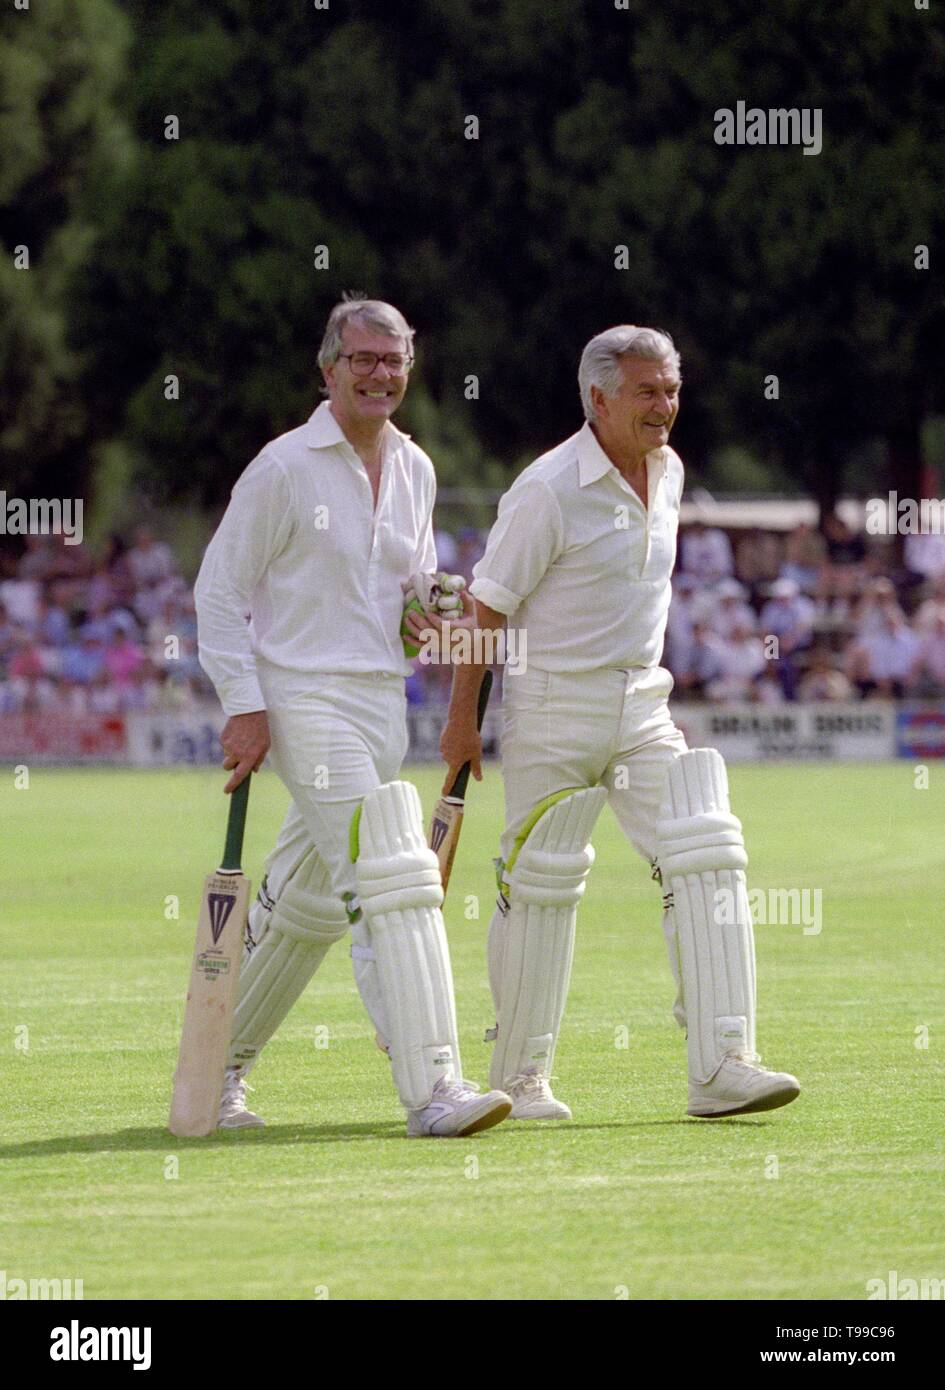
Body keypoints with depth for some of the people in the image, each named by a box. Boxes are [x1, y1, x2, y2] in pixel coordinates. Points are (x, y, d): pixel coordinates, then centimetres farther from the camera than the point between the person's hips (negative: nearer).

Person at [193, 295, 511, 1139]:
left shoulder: (415, 471, 12)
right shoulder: (284, 468, -8)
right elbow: (220, 589, -5)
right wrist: (244, 706, -12)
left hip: (381, 701, 7)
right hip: (304, 698, -7)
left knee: (309, 903, 13)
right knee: (393, 882, -18)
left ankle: (220, 1066, 28)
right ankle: (432, 1087, -23)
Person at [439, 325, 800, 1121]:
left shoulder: (668, 472, 7)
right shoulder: (549, 489, -15)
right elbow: (489, 605, -9)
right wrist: (462, 717, -7)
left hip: (641, 708, 6)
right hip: (553, 706, -6)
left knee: (705, 856, -9)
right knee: (543, 886, 1)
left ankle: (721, 1068, -13)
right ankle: (520, 1077, 15)